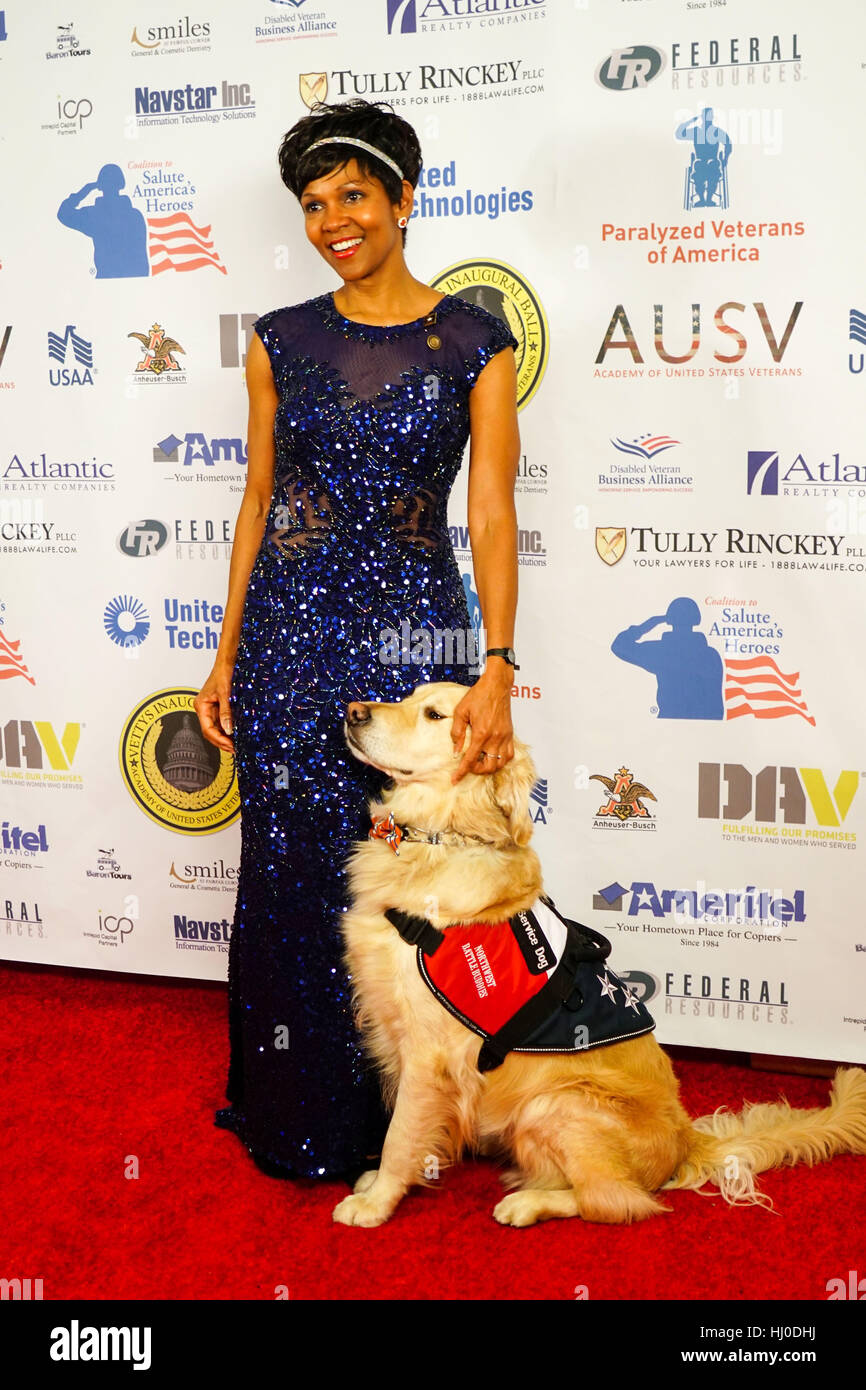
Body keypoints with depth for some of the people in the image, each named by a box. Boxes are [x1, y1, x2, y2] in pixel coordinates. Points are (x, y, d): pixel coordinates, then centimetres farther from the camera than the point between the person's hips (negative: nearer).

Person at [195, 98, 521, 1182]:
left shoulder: (474, 340, 0)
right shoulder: (281, 340, 8)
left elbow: (492, 510, -6)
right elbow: (259, 499, 10)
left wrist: (497, 670, -15)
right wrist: (227, 655, 8)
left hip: (415, 627, -2)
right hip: (290, 625, 2)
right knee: (292, 871, 6)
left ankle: (402, 1120, 25)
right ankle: (299, 1119, 27)